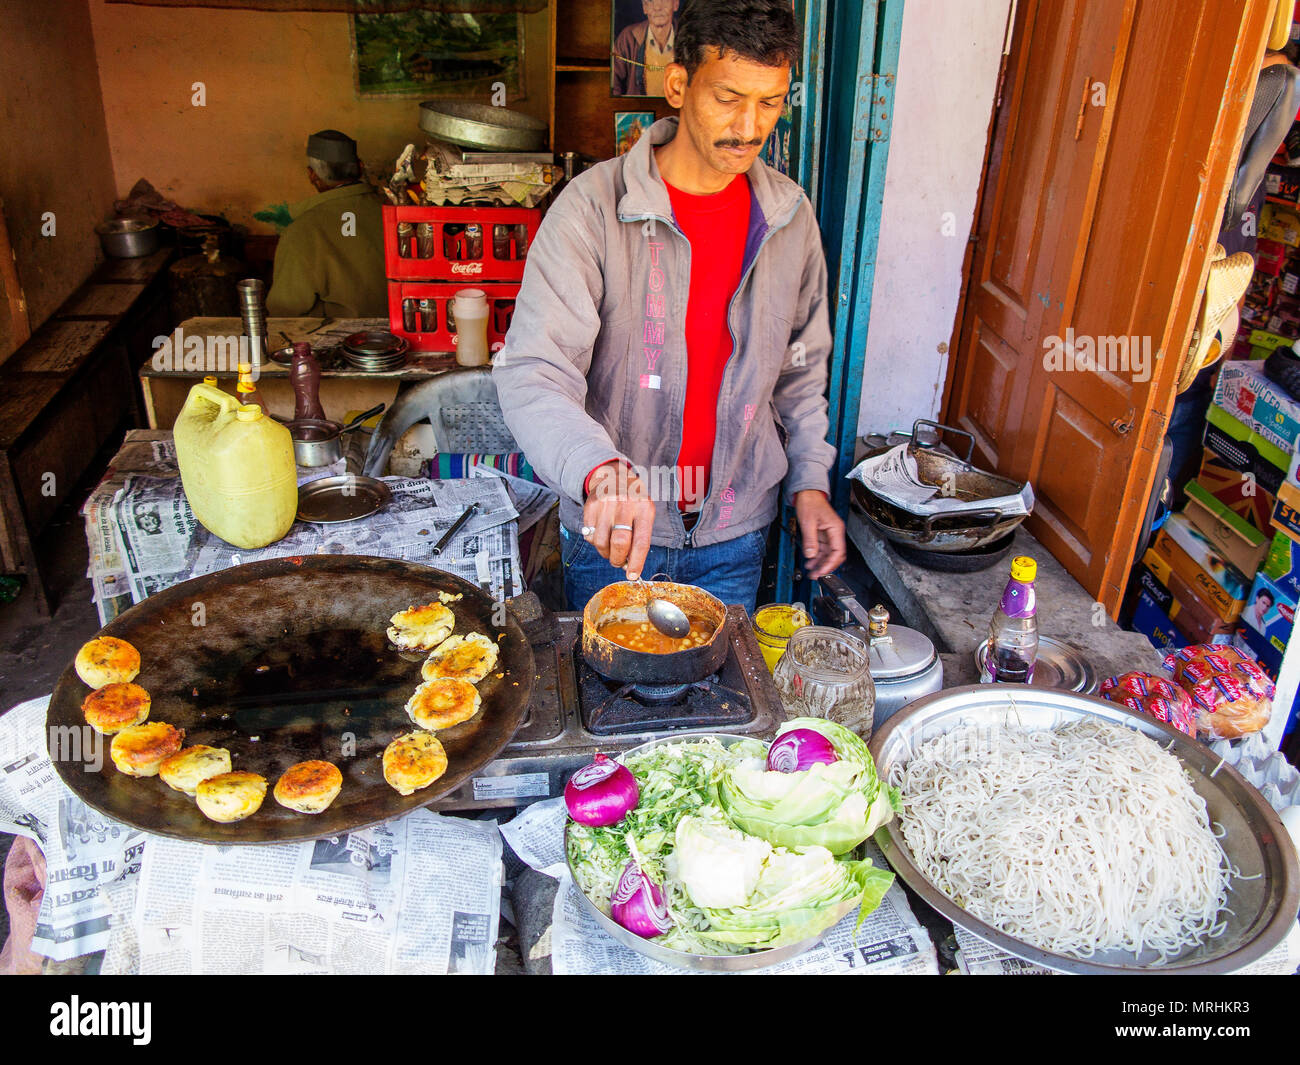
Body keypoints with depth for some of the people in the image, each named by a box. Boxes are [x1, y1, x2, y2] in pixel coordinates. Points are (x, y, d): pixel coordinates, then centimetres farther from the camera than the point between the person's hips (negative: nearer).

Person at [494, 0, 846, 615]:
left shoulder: (791, 217, -1)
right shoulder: (593, 206, -16)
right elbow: (531, 374, -24)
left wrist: (810, 478, 3)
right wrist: (600, 468, -41)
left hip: (734, 536, 3)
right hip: (611, 531, -3)